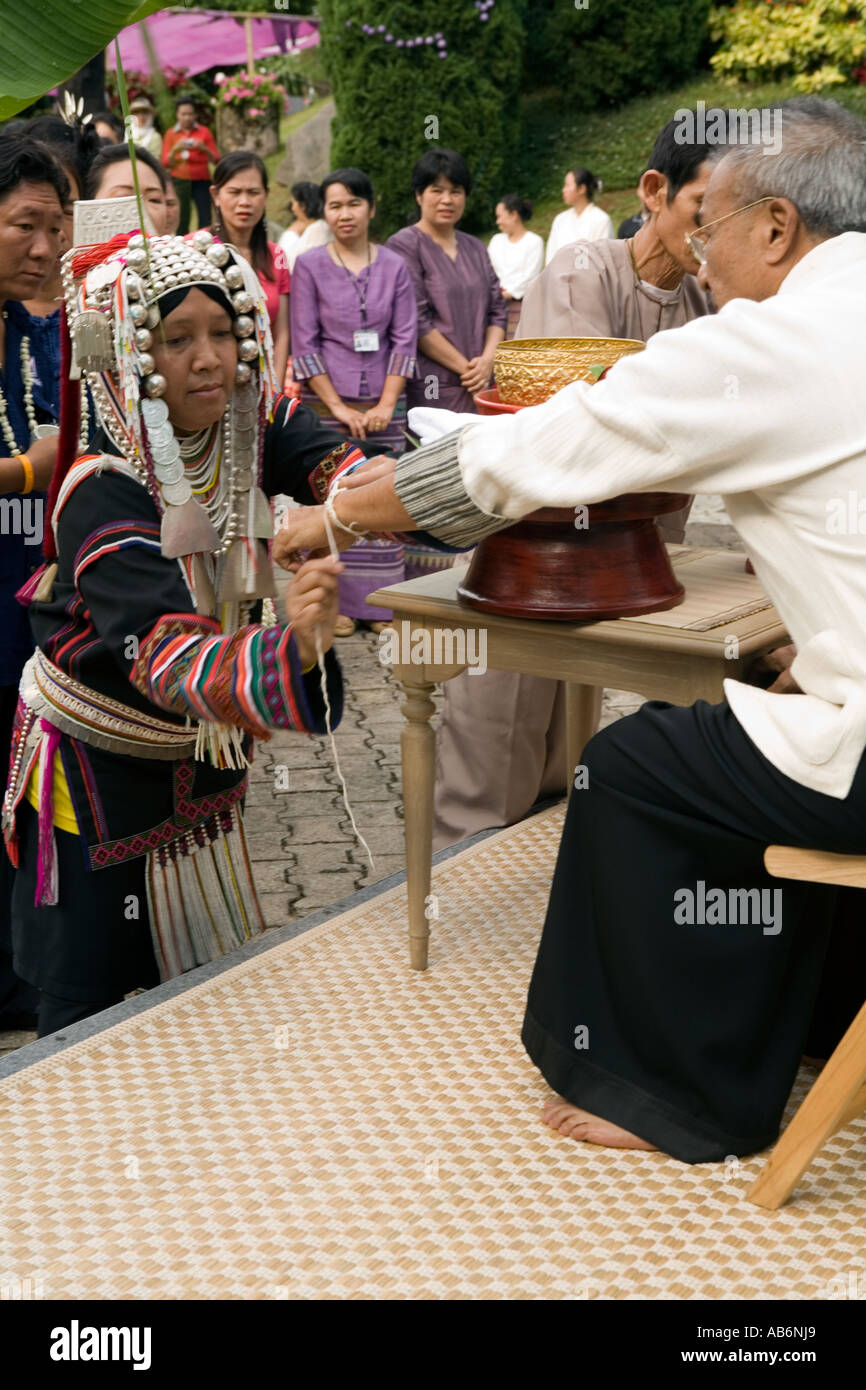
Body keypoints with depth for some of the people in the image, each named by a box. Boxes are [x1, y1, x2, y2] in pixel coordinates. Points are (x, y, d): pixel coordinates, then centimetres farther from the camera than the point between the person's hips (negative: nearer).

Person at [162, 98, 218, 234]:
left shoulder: (204, 131, 8)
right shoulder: (171, 134, 9)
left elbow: (215, 160, 3)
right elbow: (166, 163, 3)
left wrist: (204, 149, -15)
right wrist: (175, 149, -14)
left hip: (201, 180, 0)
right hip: (179, 180, 0)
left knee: (205, 218, -12)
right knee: (182, 219, -7)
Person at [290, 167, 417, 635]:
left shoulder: (394, 266, 7)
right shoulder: (309, 265, 1)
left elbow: (404, 338, 5)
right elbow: (304, 342, -2)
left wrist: (387, 403, -5)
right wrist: (338, 407, -8)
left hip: (382, 402, 2)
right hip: (325, 402, -2)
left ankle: (379, 603, 11)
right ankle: (332, 602, 9)